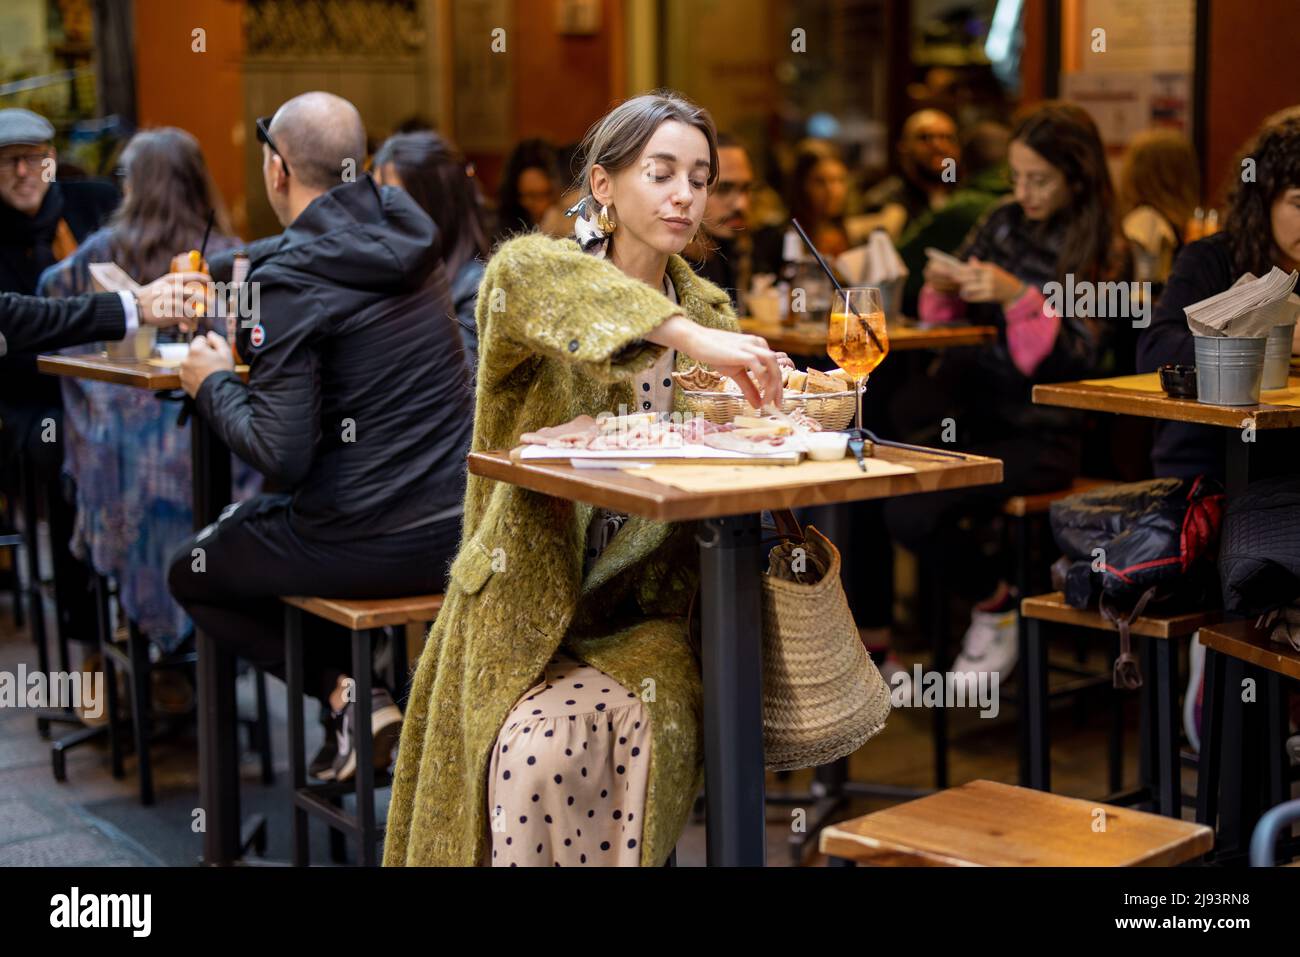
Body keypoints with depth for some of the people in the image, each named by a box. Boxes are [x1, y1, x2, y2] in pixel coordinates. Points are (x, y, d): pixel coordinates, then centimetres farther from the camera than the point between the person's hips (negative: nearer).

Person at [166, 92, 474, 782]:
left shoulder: (288, 284, -17)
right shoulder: (407, 239, 5)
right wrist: (246, 346, 31)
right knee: (247, 524, 33)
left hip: (365, 544, -7)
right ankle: (355, 691, 23)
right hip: (456, 530, 7)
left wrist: (213, 385, -2)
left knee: (191, 572, 19)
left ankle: (343, 691, 4)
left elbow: (281, 455, -19)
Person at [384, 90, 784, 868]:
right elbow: (527, 273, -31)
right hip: (530, 606, -3)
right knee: (538, 751, -29)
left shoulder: (708, 311, 11)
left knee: (643, 733, -27)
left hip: (647, 614, 3)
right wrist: (689, 337, -41)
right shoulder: (531, 275, -4)